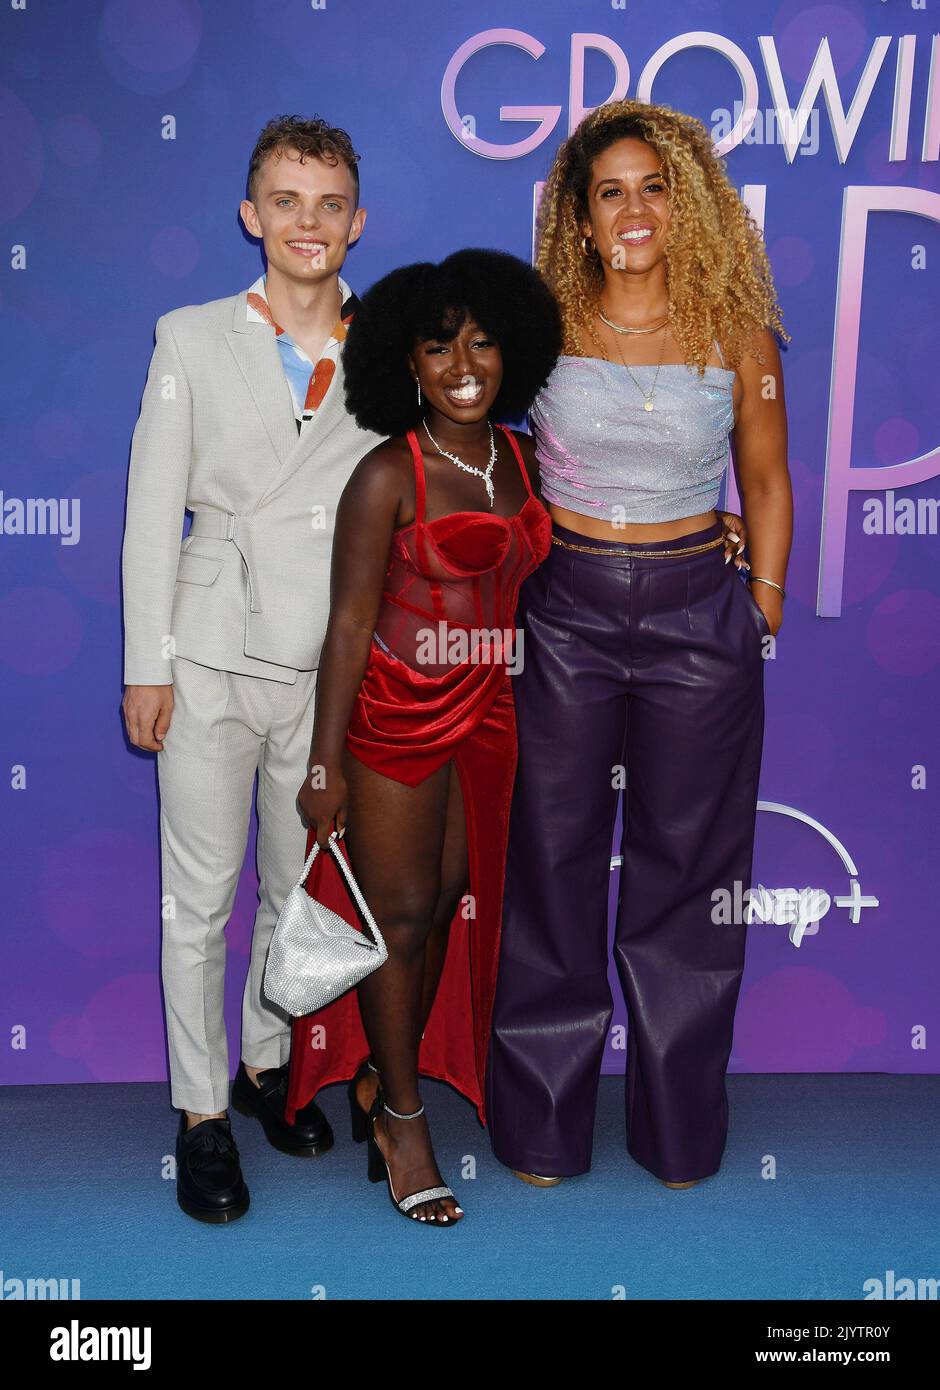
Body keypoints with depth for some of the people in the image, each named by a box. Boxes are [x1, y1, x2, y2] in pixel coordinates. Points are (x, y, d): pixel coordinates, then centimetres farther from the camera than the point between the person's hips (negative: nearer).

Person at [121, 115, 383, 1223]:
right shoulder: (194, 340, 3)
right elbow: (153, 509, 0)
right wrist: (148, 664, -5)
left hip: (332, 665, 2)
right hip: (215, 656, -2)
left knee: (302, 886, 13)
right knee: (202, 894, 3)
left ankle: (267, 1063, 34)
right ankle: (202, 1111, 19)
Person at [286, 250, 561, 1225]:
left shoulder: (520, 457, 5)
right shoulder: (388, 476, -13)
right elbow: (350, 622, -13)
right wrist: (325, 763, -13)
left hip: (488, 717, 6)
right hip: (396, 716, -6)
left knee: (448, 905, 14)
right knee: (399, 916, 5)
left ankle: (383, 1079, 35)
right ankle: (401, 1120, 23)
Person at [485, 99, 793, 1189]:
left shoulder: (736, 331, 0)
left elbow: (766, 482, 9)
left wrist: (765, 602, 6)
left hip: (697, 614, 0)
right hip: (562, 610, 0)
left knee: (687, 870, 9)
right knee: (553, 865, 8)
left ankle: (679, 1127, 28)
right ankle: (542, 1122, 26)